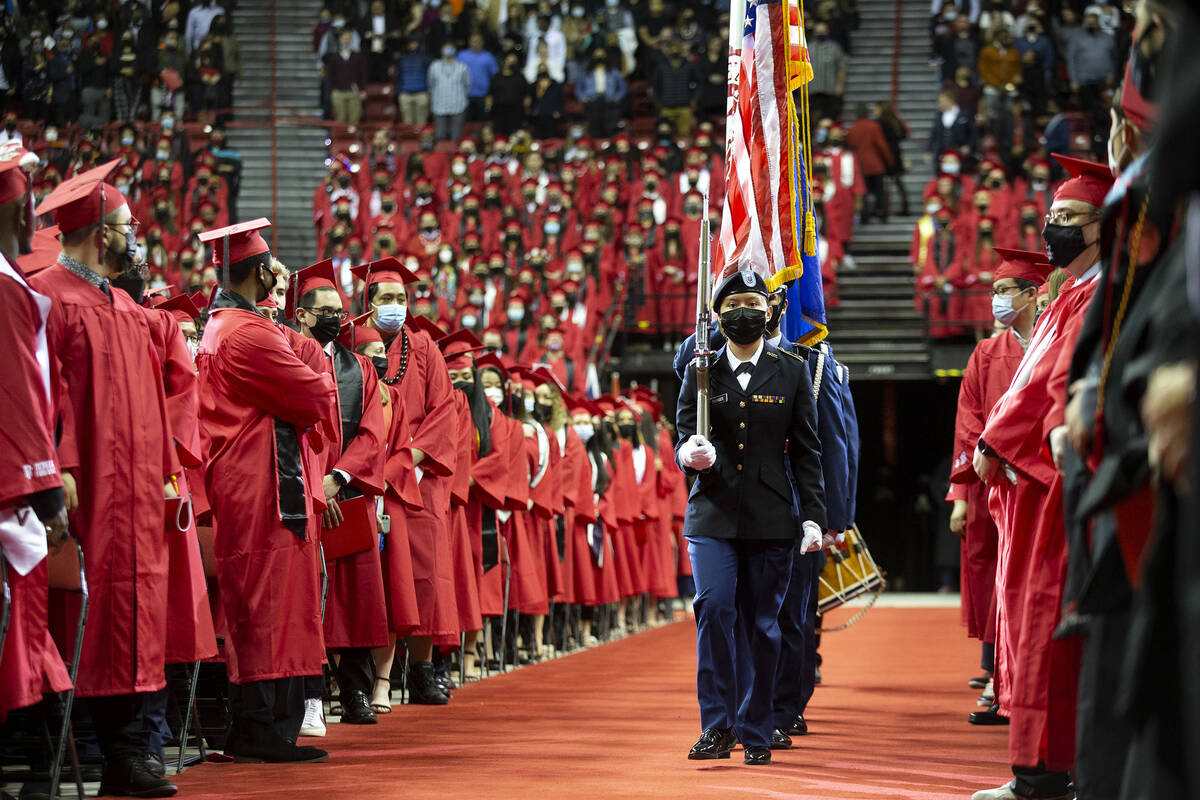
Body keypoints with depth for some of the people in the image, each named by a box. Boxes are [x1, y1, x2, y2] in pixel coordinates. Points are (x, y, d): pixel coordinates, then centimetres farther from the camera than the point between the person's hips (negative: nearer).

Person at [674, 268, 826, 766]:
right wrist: (690, 455, -18)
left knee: (762, 623, 2)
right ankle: (717, 726, -9)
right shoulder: (700, 373, 8)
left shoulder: (791, 373, 8)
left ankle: (755, 733, 12)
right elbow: (682, 442, 7)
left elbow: (806, 451, 7)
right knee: (714, 607, -15)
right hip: (713, 514, 0)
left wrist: (813, 517, 0)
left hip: (772, 519, 0)